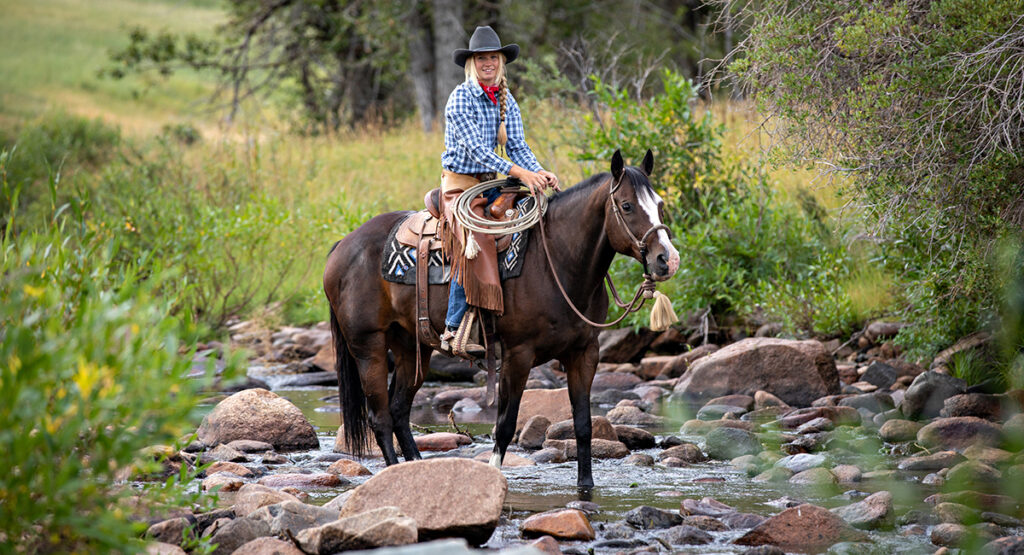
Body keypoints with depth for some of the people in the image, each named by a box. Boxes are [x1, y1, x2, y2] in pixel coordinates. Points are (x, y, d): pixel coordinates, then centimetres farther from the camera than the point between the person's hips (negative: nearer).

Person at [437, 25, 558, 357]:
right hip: (460, 182, -7)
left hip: (491, 182, 7)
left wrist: (540, 172, -16)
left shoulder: (507, 102, 9)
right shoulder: (461, 98, -12)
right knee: (474, 245, -26)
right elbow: (475, 148, -21)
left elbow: (517, 146, 5)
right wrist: (519, 173, -29)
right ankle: (453, 330, -25)